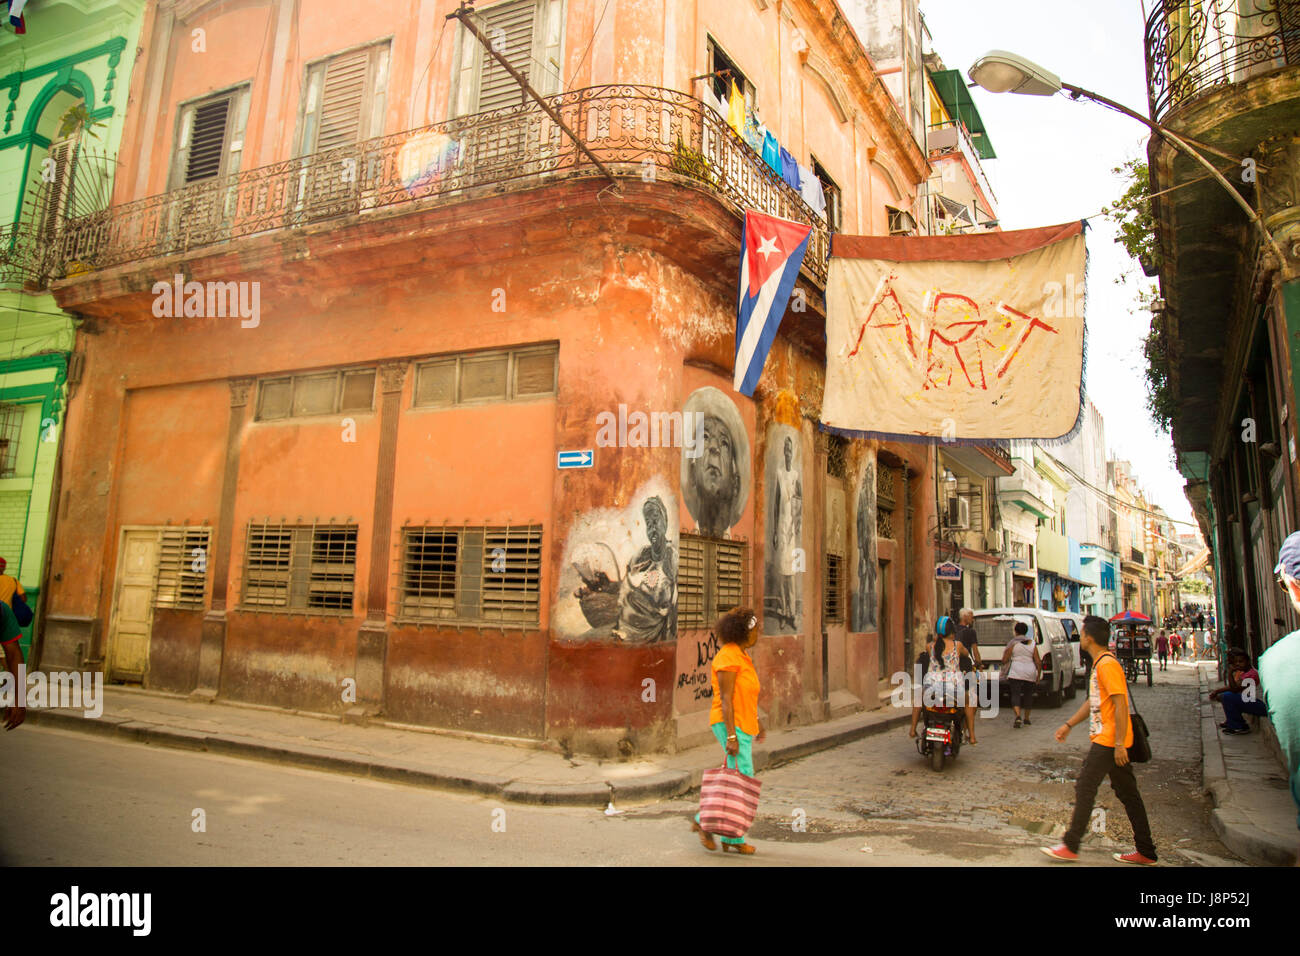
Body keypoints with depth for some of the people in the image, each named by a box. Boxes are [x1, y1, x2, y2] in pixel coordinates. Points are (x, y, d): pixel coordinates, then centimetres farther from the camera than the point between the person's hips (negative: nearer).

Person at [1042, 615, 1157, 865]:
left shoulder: (1107, 665, -18)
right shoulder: (1099, 664, 15)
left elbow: (1120, 705, -22)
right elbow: (1093, 701, 24)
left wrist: (1119, 744, -22)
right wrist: (1068, 725, 24)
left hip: (1108, 741, -10)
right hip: (1111, 741, 10)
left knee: (1084, 790, -4)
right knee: (1128, 794, 13)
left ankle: (1070, 847, 4)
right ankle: (1146, 852, 19)